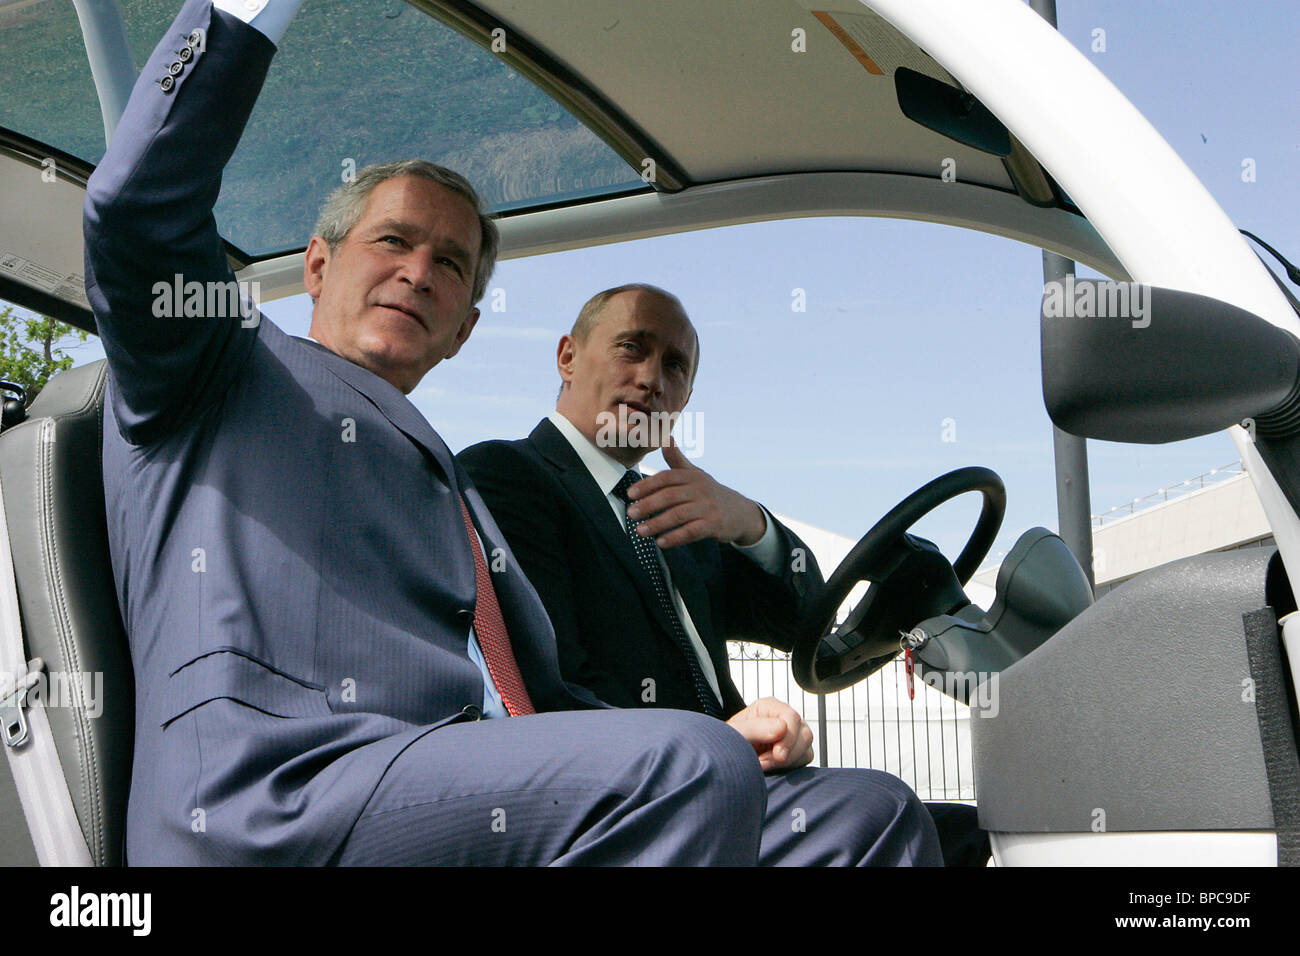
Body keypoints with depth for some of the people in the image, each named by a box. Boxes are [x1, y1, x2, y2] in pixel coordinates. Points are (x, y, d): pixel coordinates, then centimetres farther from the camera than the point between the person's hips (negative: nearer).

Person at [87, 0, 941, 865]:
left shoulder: (454, 488, 35)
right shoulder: (224, 368, 17)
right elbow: (139, 204, -3)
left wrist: (713, 741, 13)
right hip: (275, 794, -7)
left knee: (871, 813, -9)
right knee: (688, 777, -31)